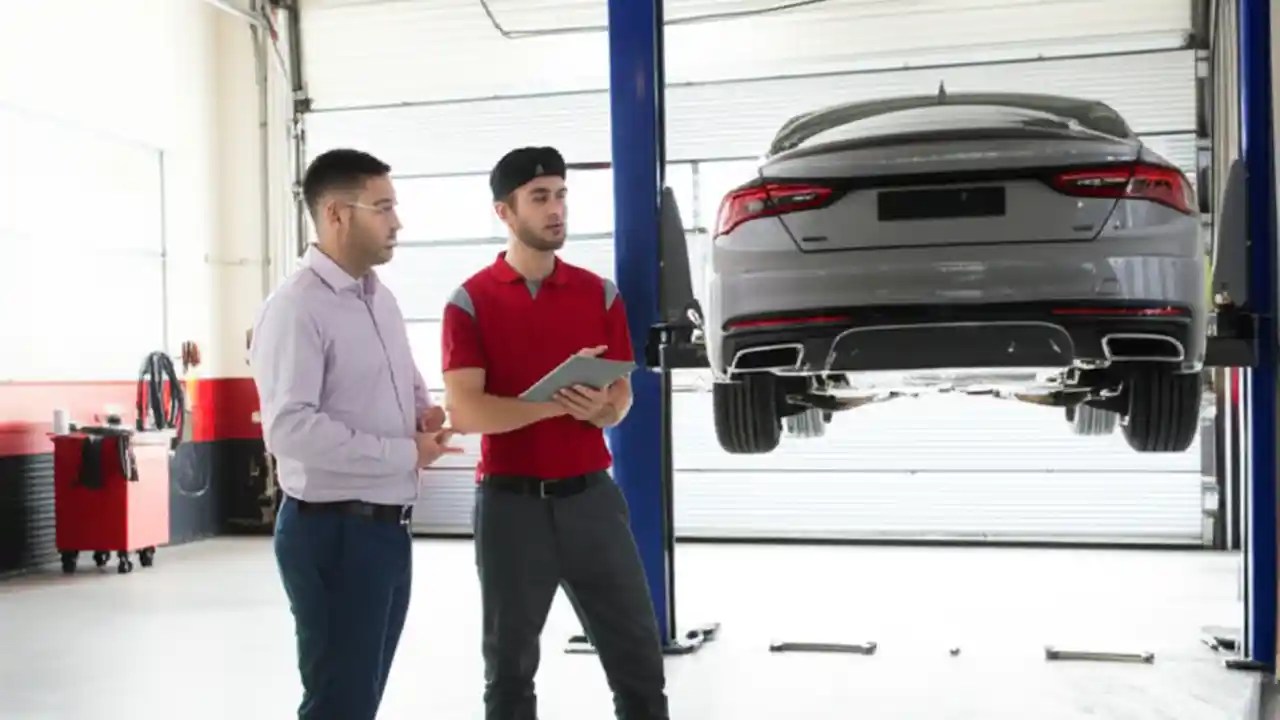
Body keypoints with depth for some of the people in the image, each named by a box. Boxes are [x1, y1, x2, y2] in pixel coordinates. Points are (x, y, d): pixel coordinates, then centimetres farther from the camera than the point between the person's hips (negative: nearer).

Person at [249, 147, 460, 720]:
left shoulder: (381, 298, 11)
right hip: (332, 531, -9)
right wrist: (406, 453, -21)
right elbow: (290, 429, -27)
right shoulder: (296, 308, -17)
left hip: (389, 527, 9)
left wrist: (425, 414, 1)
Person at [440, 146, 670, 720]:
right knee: (510, 667, 9)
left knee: (637, 656, 8)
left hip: (591, 496, 3)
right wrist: (554, 402, -23)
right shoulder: (470, 302, -3)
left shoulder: (600, 293, 6)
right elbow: (463, 411, -13)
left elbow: (621, 396, 5)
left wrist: (599, 409, -19)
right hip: (510, 502, -2)